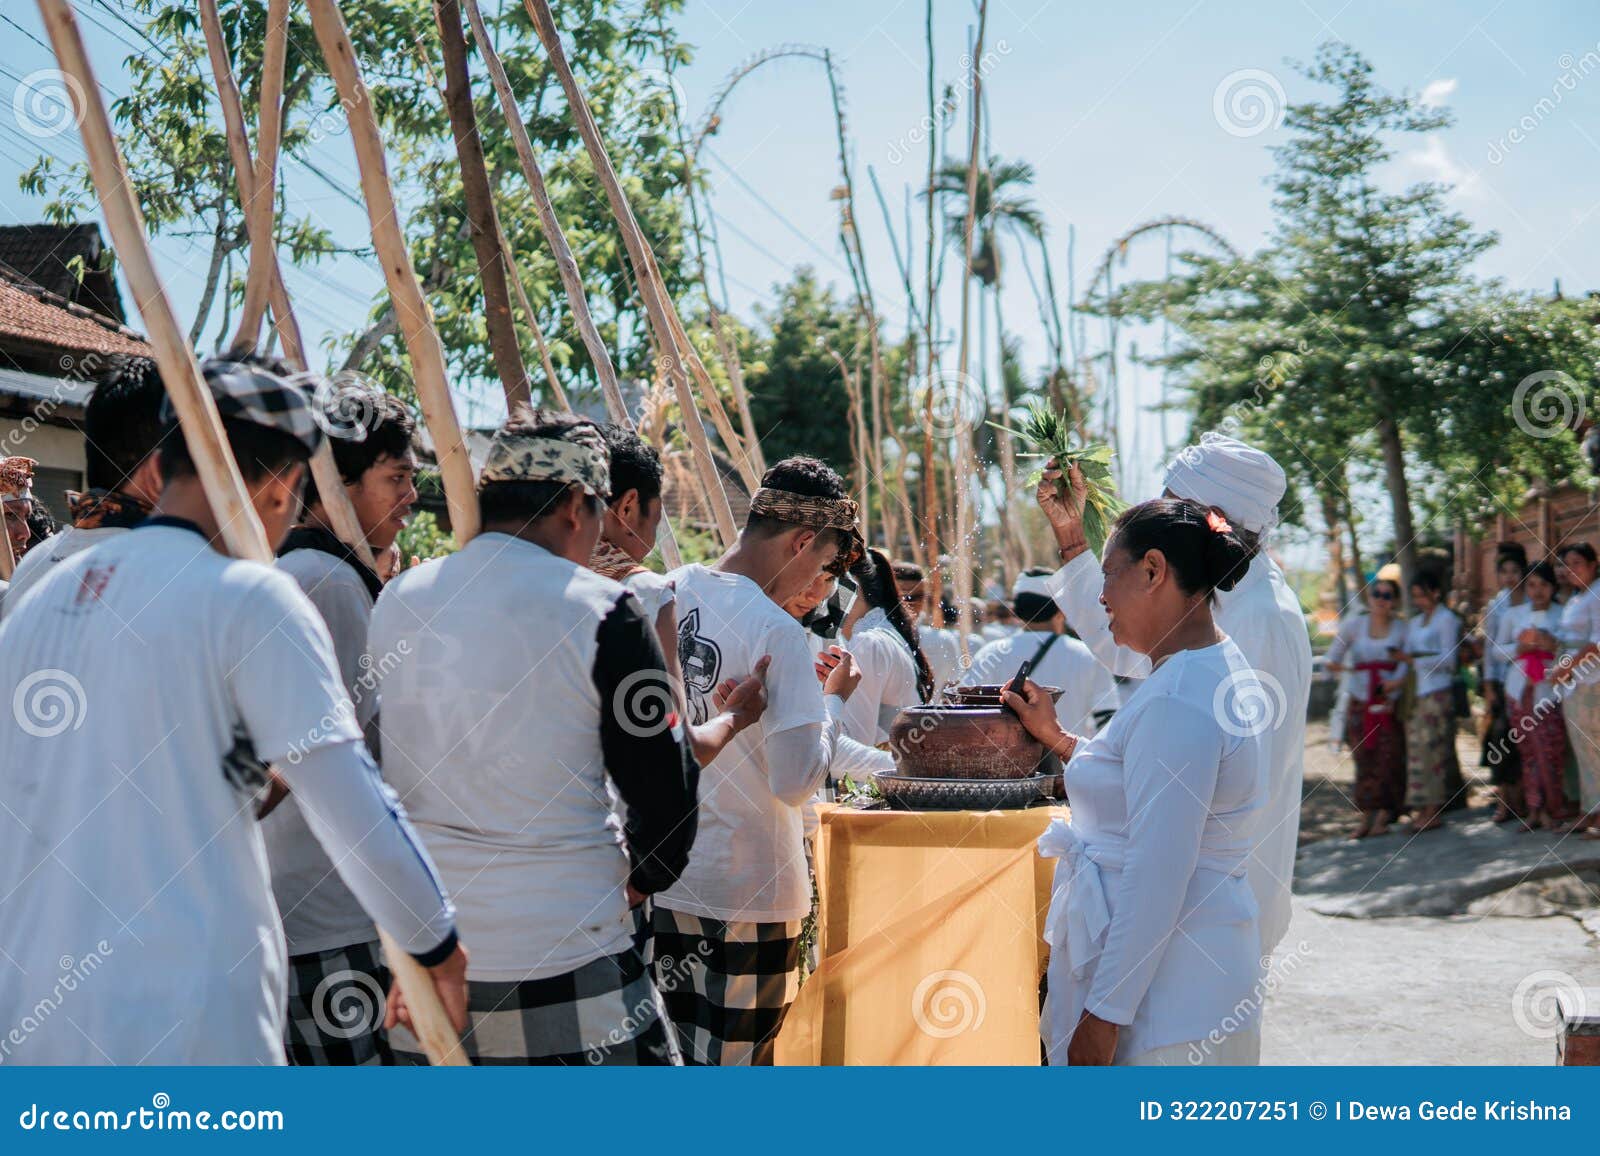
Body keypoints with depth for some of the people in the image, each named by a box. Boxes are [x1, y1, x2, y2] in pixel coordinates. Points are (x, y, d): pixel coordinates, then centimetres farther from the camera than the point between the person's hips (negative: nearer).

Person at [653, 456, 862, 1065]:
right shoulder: (777, 632, -19)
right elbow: (797, 781, -20)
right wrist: (833, 699, -4)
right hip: (747, 894, -7)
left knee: (667, 1050, 17)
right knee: (733, 1057, 7)